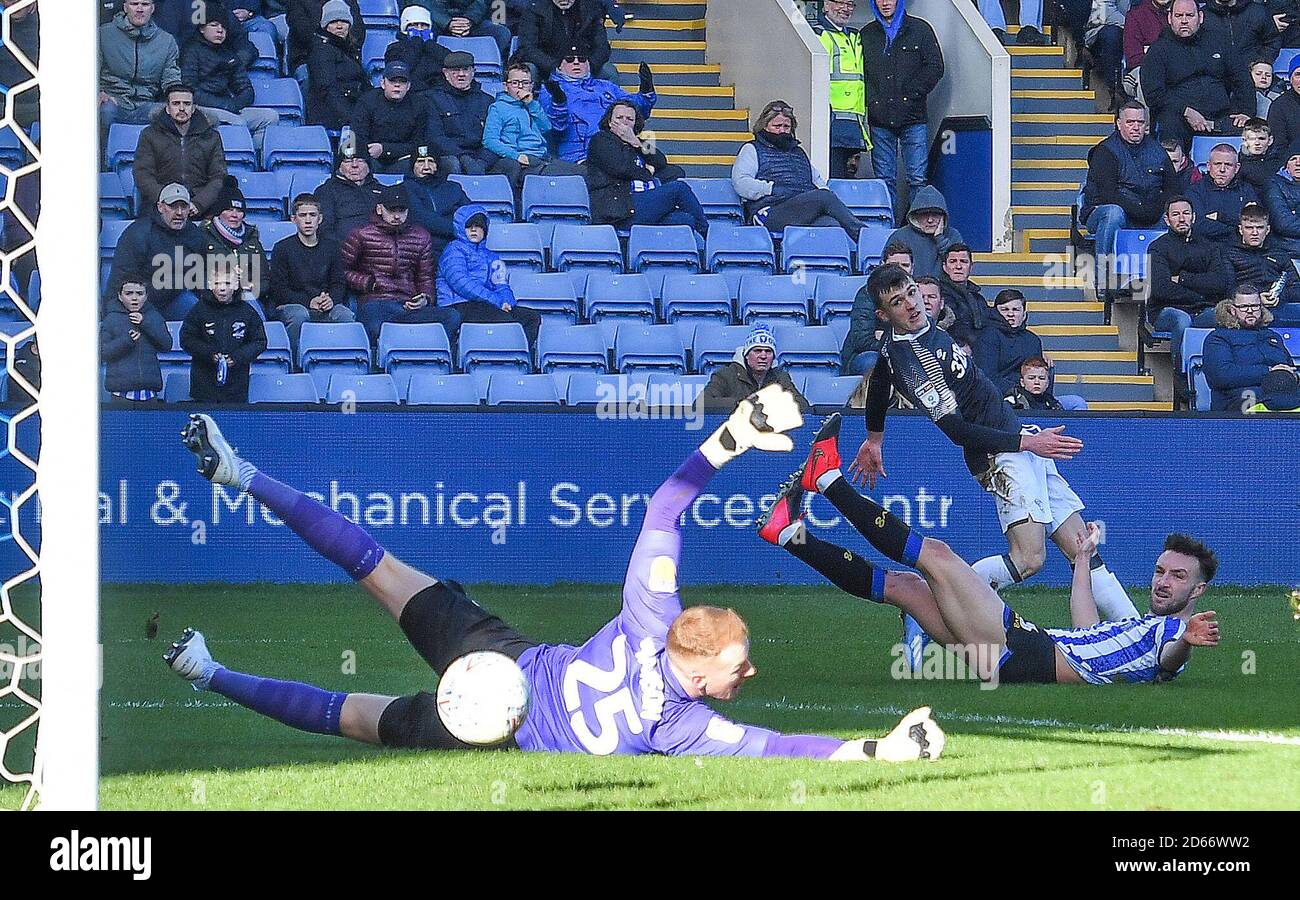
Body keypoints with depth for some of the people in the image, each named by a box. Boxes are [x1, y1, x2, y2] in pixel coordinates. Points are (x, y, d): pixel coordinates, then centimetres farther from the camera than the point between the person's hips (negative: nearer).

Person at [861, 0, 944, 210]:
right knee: (884, 180, 1)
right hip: (880, 119, 2)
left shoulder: (920, 29, 7)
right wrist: (870, 101, -4)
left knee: (917, 180, -6)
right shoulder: (867, 34, 14)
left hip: (913, 116, -2)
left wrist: (912, 94, -7)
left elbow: (935, 67, 2)